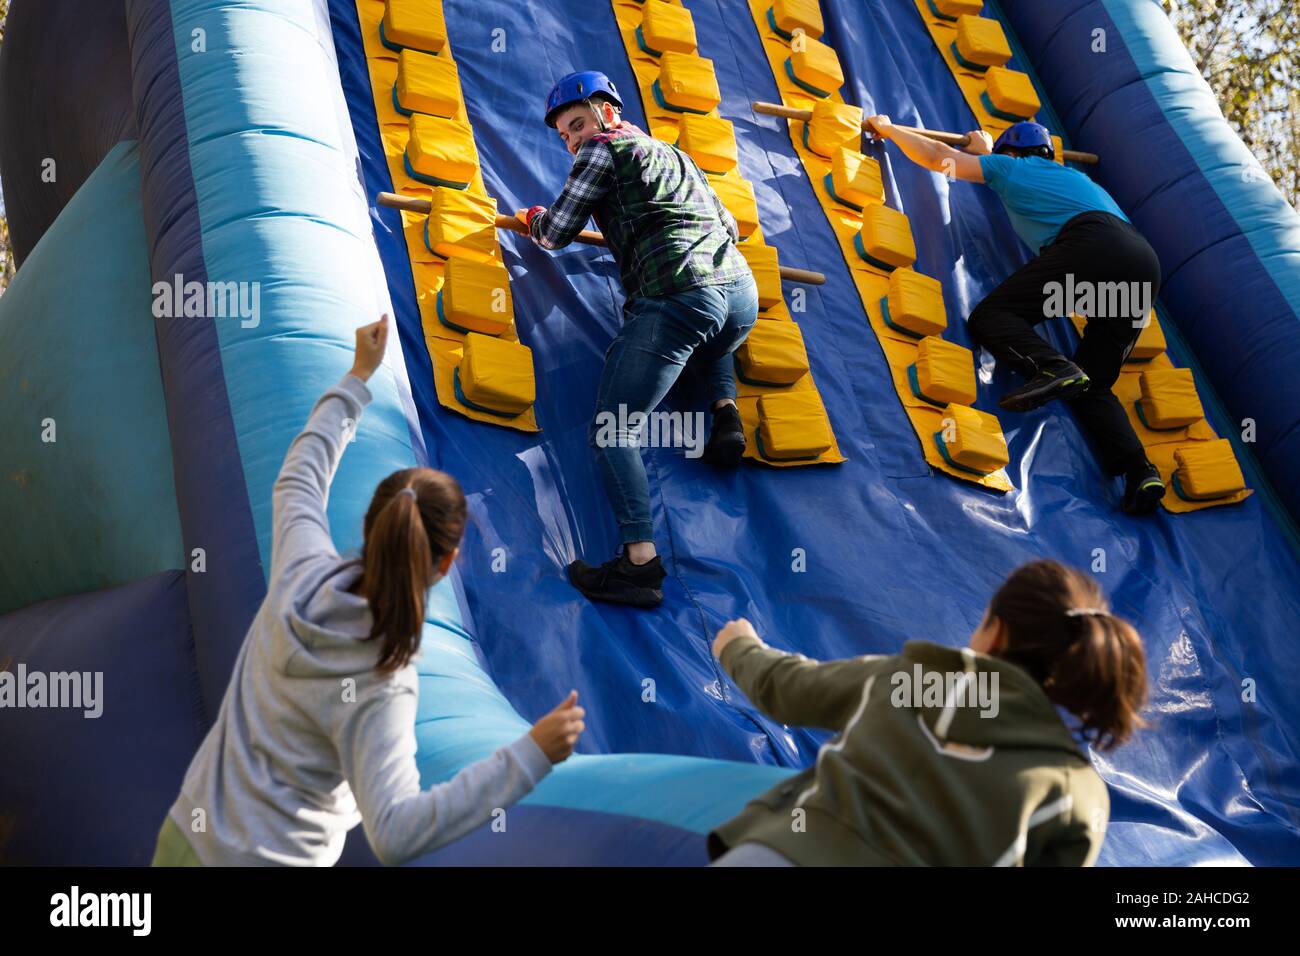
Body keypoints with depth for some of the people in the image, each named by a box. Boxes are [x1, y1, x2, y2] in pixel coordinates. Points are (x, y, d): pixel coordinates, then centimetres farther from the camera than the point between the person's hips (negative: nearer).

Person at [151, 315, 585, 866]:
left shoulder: (303, 574, -11)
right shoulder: (382, 689, -26)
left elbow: (298, 479, 9)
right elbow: (395, 833, -36)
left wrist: (359, 376, 16)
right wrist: (531, 756, -39)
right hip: (265, 856, -6)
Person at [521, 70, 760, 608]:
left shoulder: (603, 147, 10)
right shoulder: (673, 154, 32)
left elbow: (557, 235, 8)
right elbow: (729, 227, 35)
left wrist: (533, 218, 30)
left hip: (677, 297, -8)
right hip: (742, 292, 8)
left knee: (611, 430, -8)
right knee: (707, 346, 43)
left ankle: (640, 560, -22)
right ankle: (725, 409, 13)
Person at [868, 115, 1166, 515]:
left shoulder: (1011, 167, 22)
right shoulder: (1074, 176, 40)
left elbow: (936, 156, 26)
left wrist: (888, 128, 41)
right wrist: (987, 151, 73)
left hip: (1091, 246, -7)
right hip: (1146, 261, 7)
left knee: (990, 314, -5)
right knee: (1093, 385, 11)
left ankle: (1053, 368, -33)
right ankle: (1139, 468, -12)